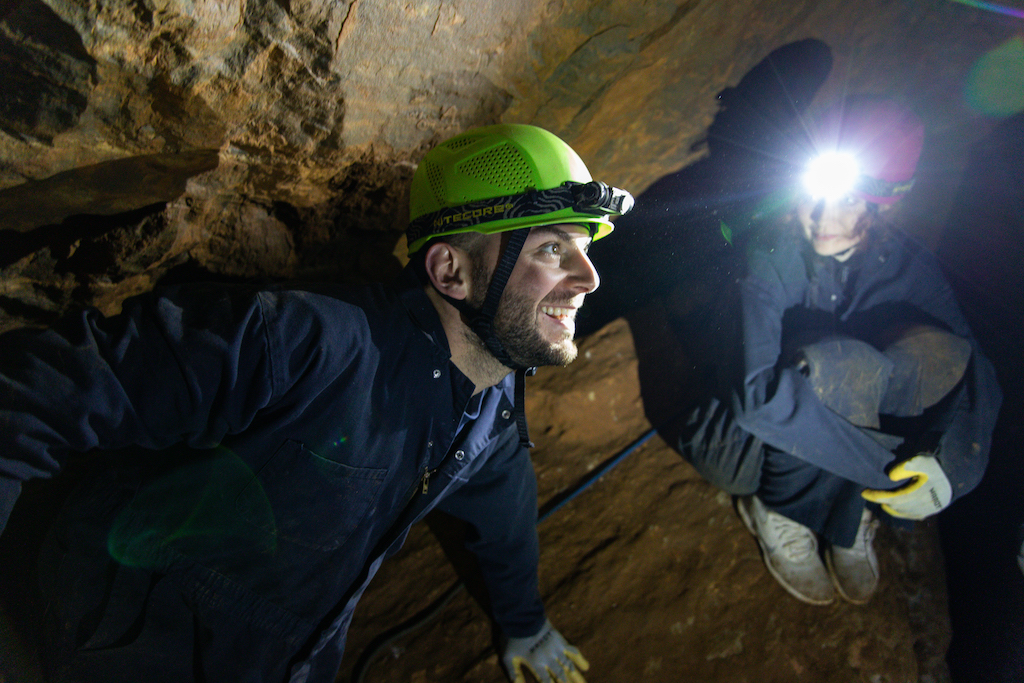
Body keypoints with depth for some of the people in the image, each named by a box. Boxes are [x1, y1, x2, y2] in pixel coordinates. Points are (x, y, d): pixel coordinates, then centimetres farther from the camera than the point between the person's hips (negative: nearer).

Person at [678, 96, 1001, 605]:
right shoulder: (772, 258, -24)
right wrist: (882, 463, -35)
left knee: (937, 350, -19)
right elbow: (755, 391, -34)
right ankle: (777, 511, -7)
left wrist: (950, 461, -30)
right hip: (761, 442, -4)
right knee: (835, 364, -31)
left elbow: (972, 370, -13)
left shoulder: (908, 263, -10)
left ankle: (850, 513, -3)